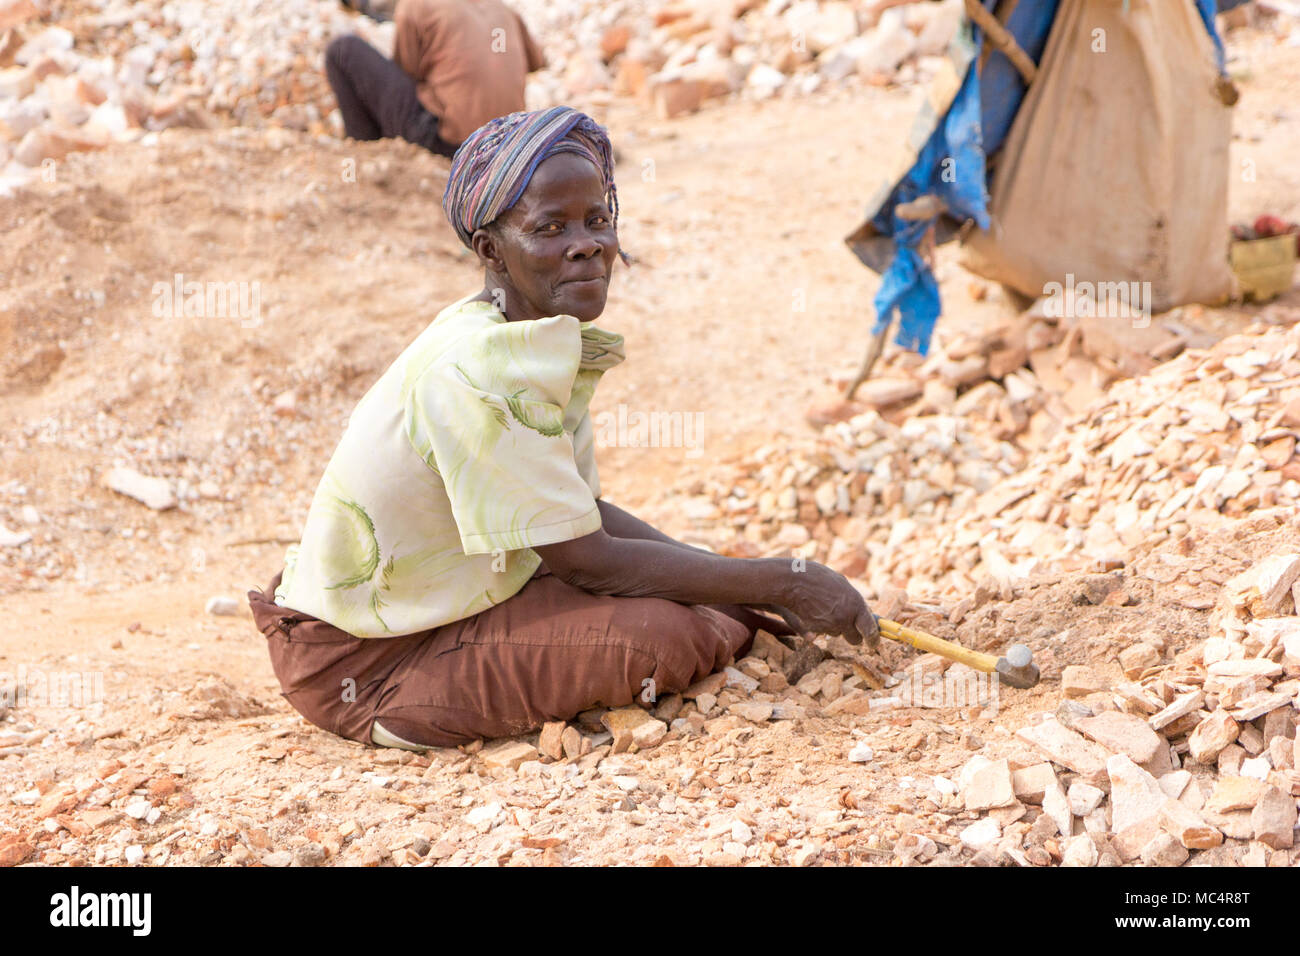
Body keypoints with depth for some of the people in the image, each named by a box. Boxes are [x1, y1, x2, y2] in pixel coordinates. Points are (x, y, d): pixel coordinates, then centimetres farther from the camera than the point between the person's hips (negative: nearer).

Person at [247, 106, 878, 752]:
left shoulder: (550, 341, 1)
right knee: (658, 636, -20)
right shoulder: (473, 370, -28)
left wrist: (754, 585, -2)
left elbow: (585, 516, 7)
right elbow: (588, 562, -24)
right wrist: (785, 583, -19)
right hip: (361, 668, -9)